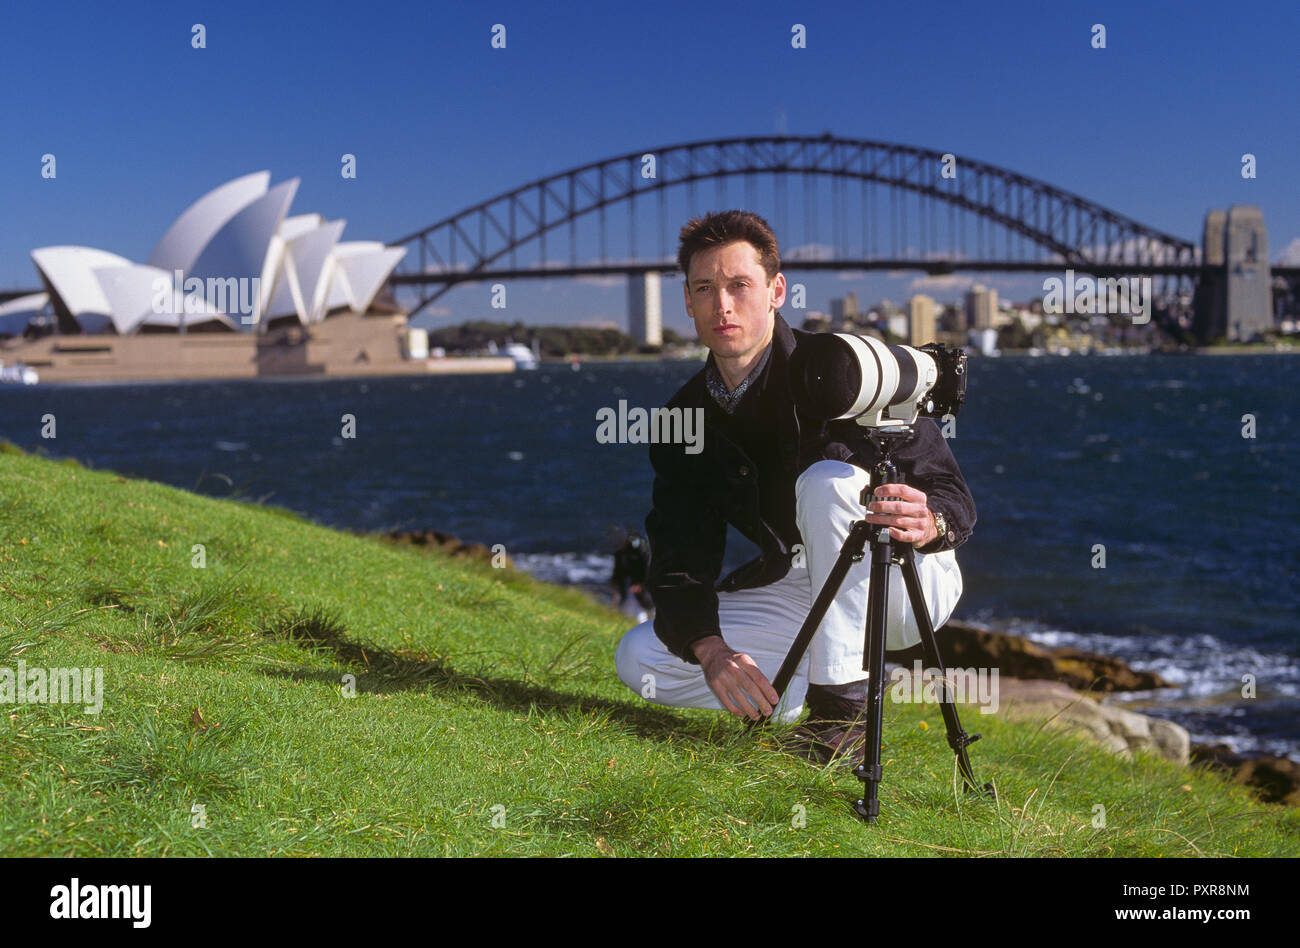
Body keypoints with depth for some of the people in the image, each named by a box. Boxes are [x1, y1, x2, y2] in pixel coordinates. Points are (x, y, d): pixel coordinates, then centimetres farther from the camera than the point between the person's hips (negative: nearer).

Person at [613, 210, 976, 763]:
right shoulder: (687, 419, -4)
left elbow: (953, 497, -19)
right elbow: (678, 557, -10)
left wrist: (929, 522, -45)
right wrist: (710, 649, -31)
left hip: (905, 582, -4)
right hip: (799, 587, 5)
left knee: (827, 480, -35)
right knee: (639, 659, -10)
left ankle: (843, 706, -28)